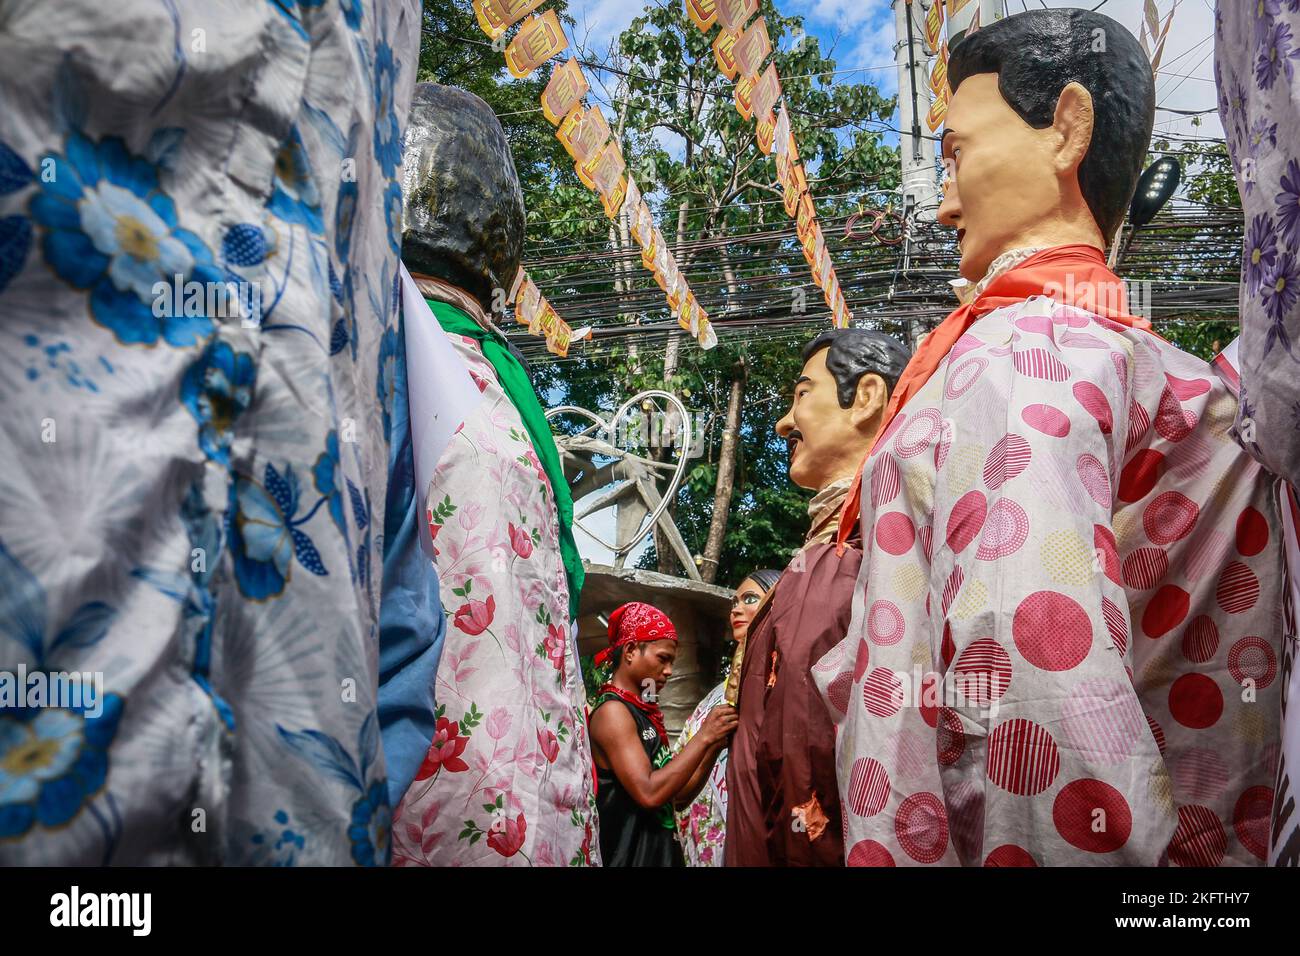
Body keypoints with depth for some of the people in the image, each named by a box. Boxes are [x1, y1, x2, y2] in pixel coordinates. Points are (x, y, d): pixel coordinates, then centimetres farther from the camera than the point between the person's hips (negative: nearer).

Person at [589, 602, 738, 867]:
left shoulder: (643, 712, 13)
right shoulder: (612, 711, -14)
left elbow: (680, 792, 12)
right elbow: (649, 793, -24)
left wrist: (715, 746, -1)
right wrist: (704, 737, -19)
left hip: (660, 850, 9)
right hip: (629, 854, -9)